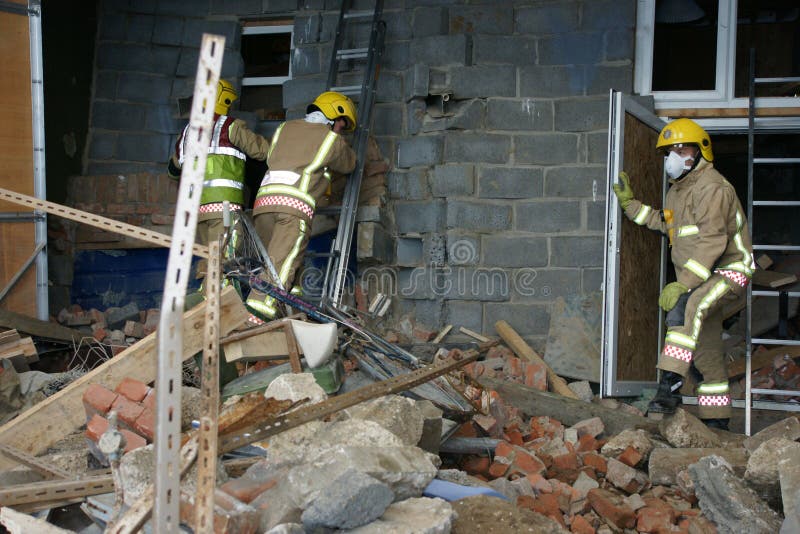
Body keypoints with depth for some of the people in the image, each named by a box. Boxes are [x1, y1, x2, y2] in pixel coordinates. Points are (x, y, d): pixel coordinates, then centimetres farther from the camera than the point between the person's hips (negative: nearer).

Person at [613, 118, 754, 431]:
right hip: (700, 278, 10)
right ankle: (716, 421, 23)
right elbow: (665, 223, 31)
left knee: (684, 308, -36)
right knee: (706, 351, 13)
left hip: (727, 273, -10)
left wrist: (682, 285, -31)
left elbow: (711, 243, -26)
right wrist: (629, 203, 25)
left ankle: (669, 389, -43)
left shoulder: (711, 188, -17)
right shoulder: (679, 188, 15)